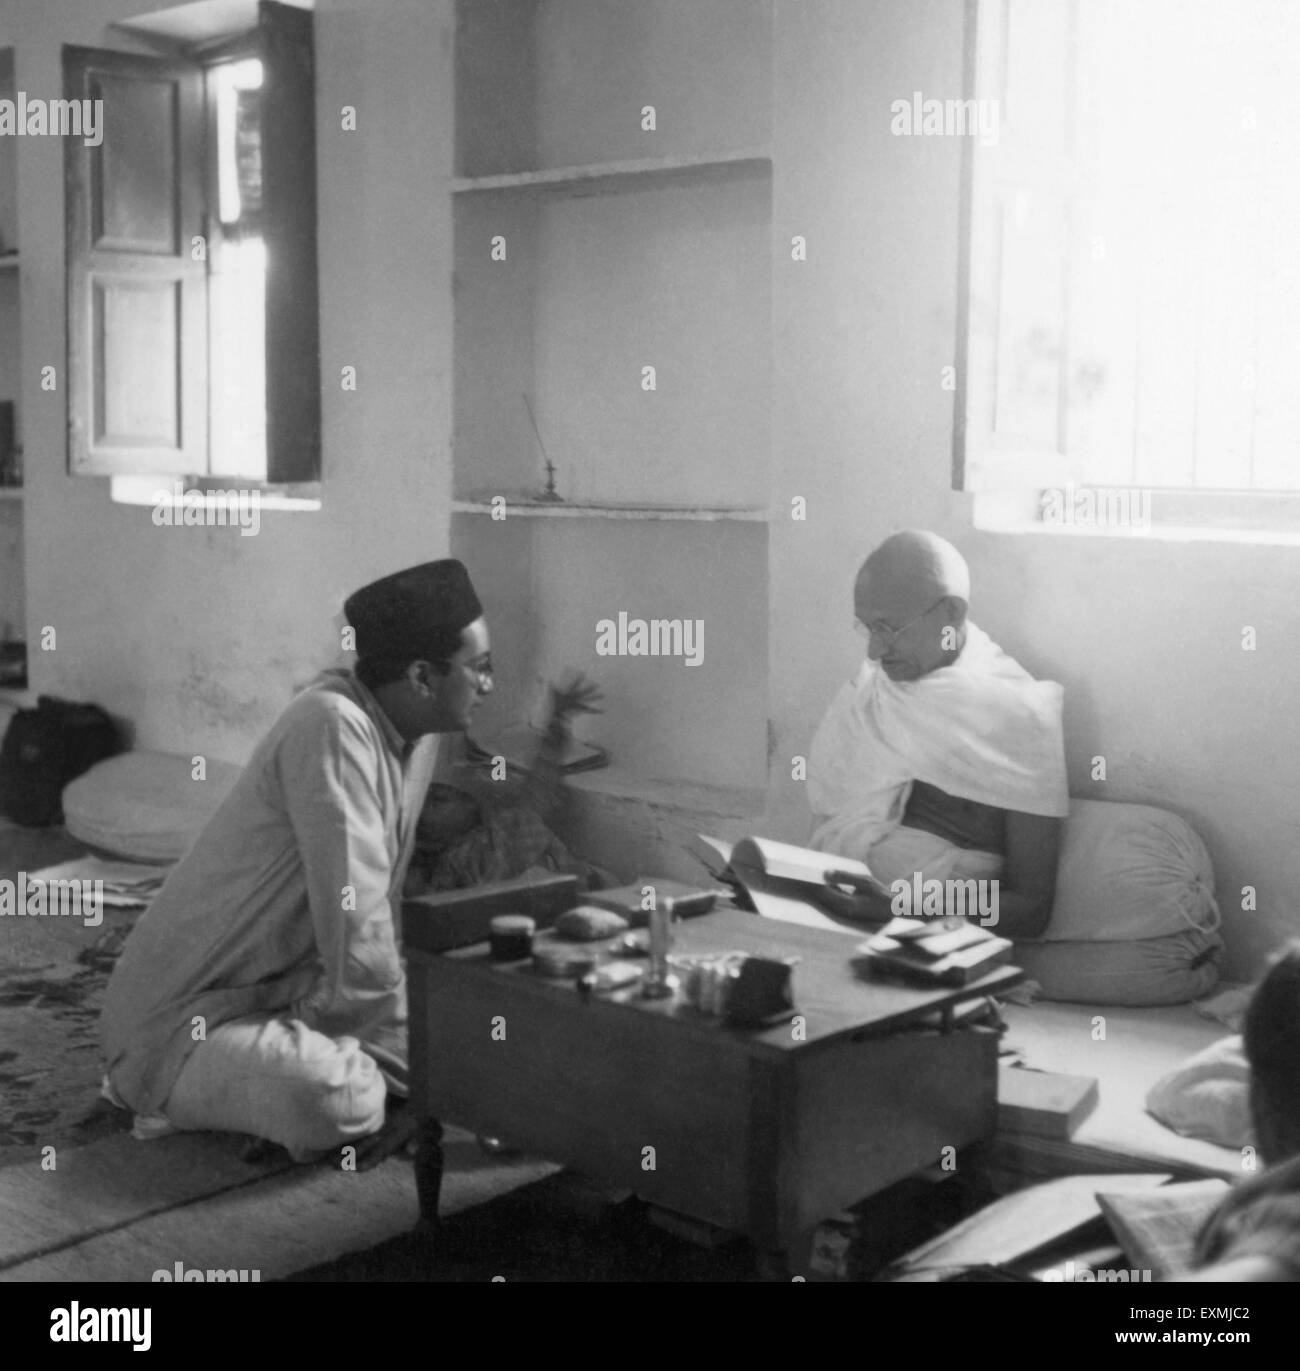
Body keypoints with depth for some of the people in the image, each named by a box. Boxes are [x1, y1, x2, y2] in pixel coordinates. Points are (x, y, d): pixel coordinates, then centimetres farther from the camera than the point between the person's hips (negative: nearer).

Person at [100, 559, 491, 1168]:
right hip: (181, 1019, -10)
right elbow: (355, 927, -28)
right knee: (341, 1100, -35)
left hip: (289, 991, 10)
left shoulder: (416, 732, 3)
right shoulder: (332, 728, -26)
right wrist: (410, 1065, -19)